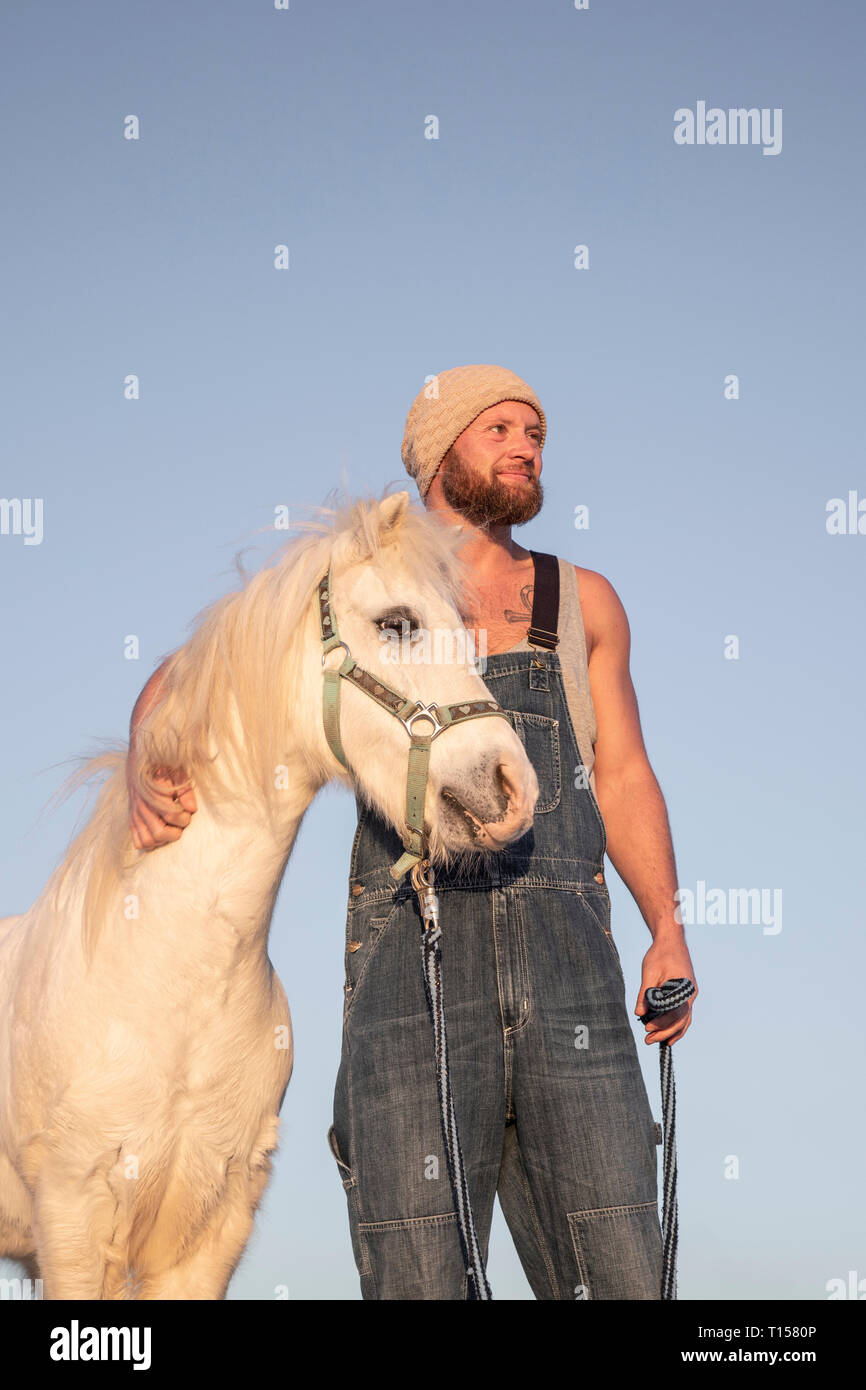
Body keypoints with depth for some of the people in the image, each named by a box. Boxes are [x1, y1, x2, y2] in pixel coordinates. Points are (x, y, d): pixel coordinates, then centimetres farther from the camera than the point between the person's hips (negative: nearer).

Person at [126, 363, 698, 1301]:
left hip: (571, 976, 2)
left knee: (620, 1279, -4)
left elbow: (622, 776, 18)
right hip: (410, 961, -2)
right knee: (417, 1282, -6)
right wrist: (149, 775, -6)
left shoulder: (582, 603, 19)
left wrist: (667, 930, 4)